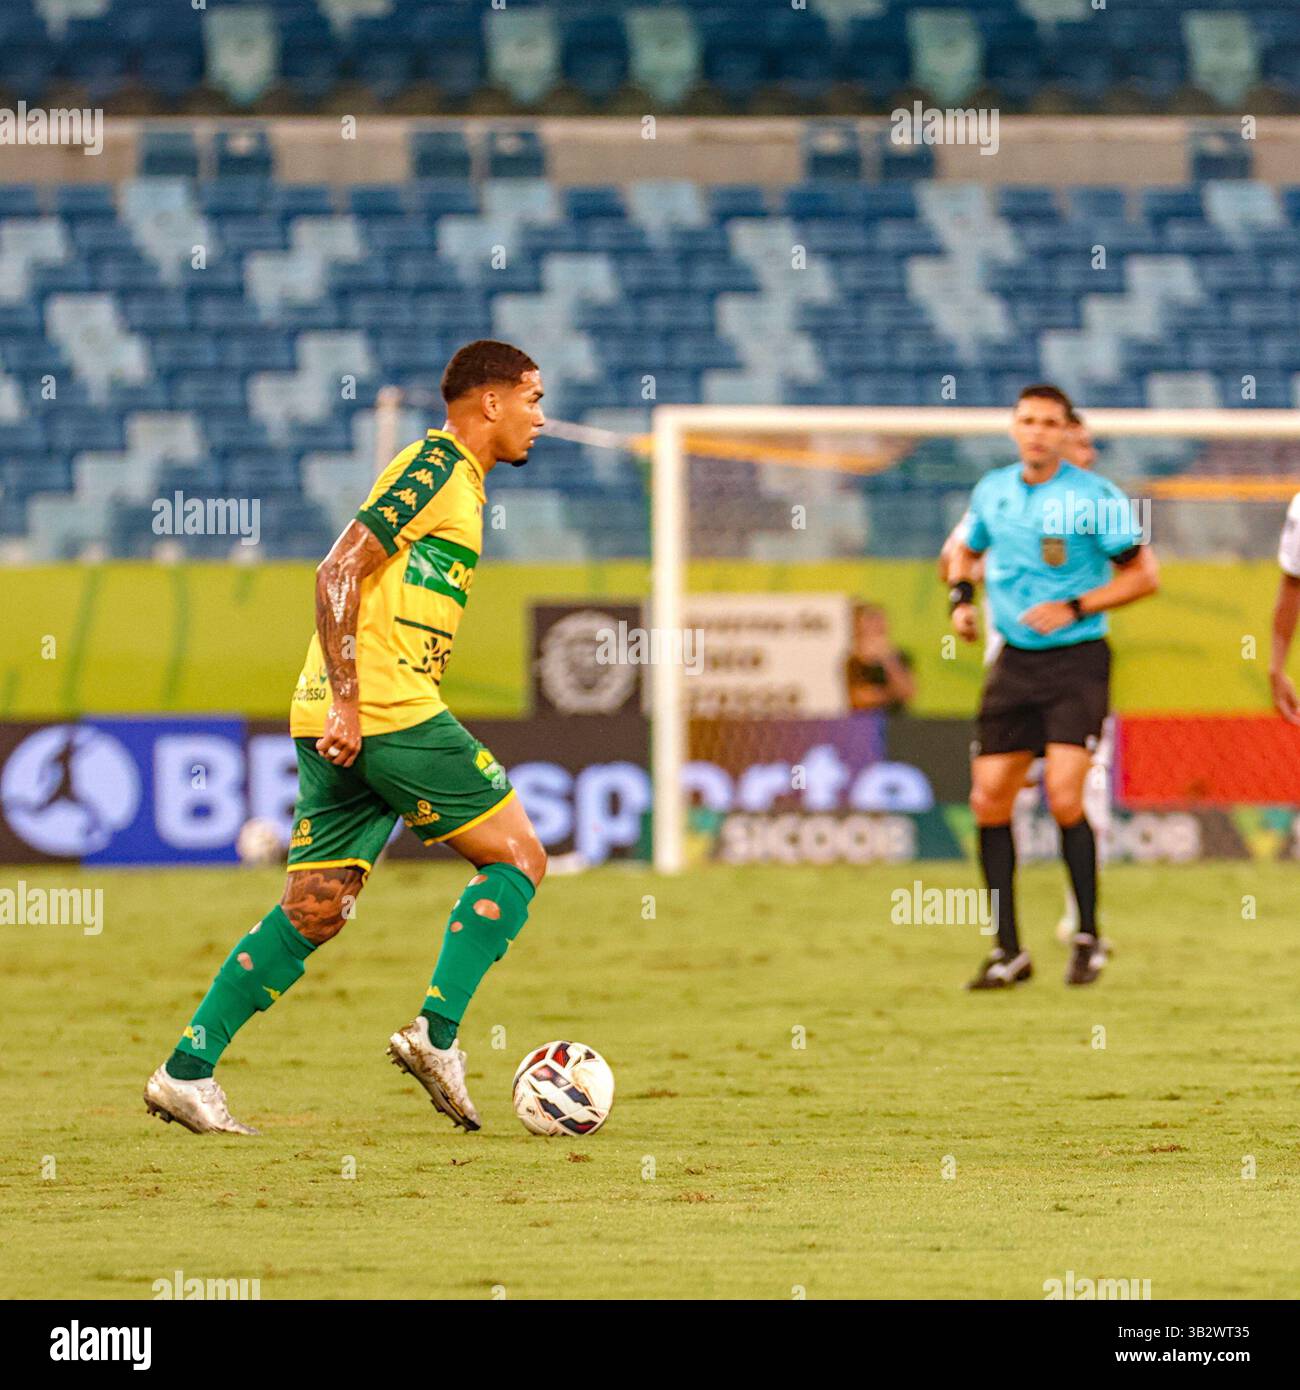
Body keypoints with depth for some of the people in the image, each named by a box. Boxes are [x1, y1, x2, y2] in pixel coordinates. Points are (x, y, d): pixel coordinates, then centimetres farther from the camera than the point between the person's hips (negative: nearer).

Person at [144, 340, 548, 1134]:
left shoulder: (455, 478, 22)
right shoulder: (437, 468, -7)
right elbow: (339, 573, -16)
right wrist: (347, 702, -21)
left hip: (349, 718, 9)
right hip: (391, 710, -9)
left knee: (315, 909, 7)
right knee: (518, 858, -3)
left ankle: (188, 1070, 4)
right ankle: (437, 1033, -9)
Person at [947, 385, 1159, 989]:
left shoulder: (1094, 497, -8)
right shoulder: (992, 490, 7)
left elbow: (1143, 574, -5)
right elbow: (967, 551, 25)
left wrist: (1074, 607, -14)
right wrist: (961, 598, 5)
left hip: (1077, 662, -5)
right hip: (1014, 662, 5)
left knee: (1064, 796, -17)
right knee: (989, 799, 0)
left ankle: (1088, 938, 0)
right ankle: (1008, 951, 11)